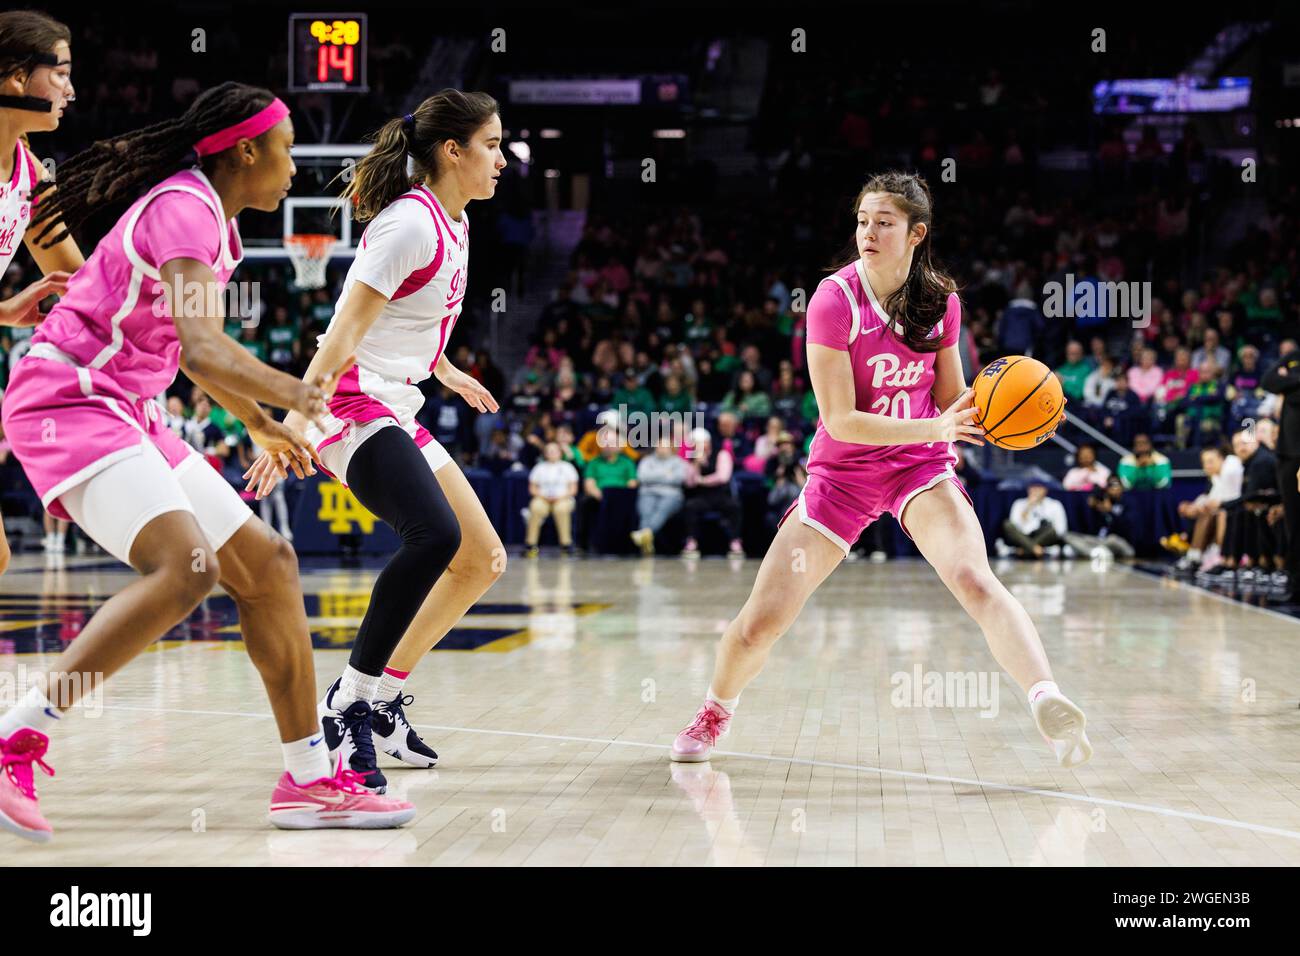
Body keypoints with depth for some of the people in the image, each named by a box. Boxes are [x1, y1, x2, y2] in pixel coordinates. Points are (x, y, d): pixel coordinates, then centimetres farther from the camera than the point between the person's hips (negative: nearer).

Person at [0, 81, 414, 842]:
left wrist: (262, 424, 35)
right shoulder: (185, 208, -15)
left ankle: (310, 781, 11)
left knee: (265, 563, 7)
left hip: (126, 413, 10)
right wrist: (295, 394, -12)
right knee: (186, 566, -29)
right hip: (66, 401, -10)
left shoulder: (211, 219, 17)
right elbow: (204, 351, -27)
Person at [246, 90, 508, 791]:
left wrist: (447, 373, 44)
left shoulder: (452, 222, 13)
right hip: (353, 404, -10)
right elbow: (343, 332, -21)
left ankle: (382, 703, 13)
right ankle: (347, 704, -23)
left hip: (395, 412, 10)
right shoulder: (412, 222, -15)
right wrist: (295, 422, -27)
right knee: (434, 534, -31)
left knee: (483, 559, 9)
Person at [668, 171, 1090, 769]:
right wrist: (936, 427, -29)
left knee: (973, 578, -28)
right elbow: (841, 420, -20)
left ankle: (1046, 700, -41)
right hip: (842, 472, -1)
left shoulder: (941, 300, -4)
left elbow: (950, 400, 6)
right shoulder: (834, 300, -16)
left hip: (921, 467, 1)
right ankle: (717, 709, 30)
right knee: (759, 623, -1)